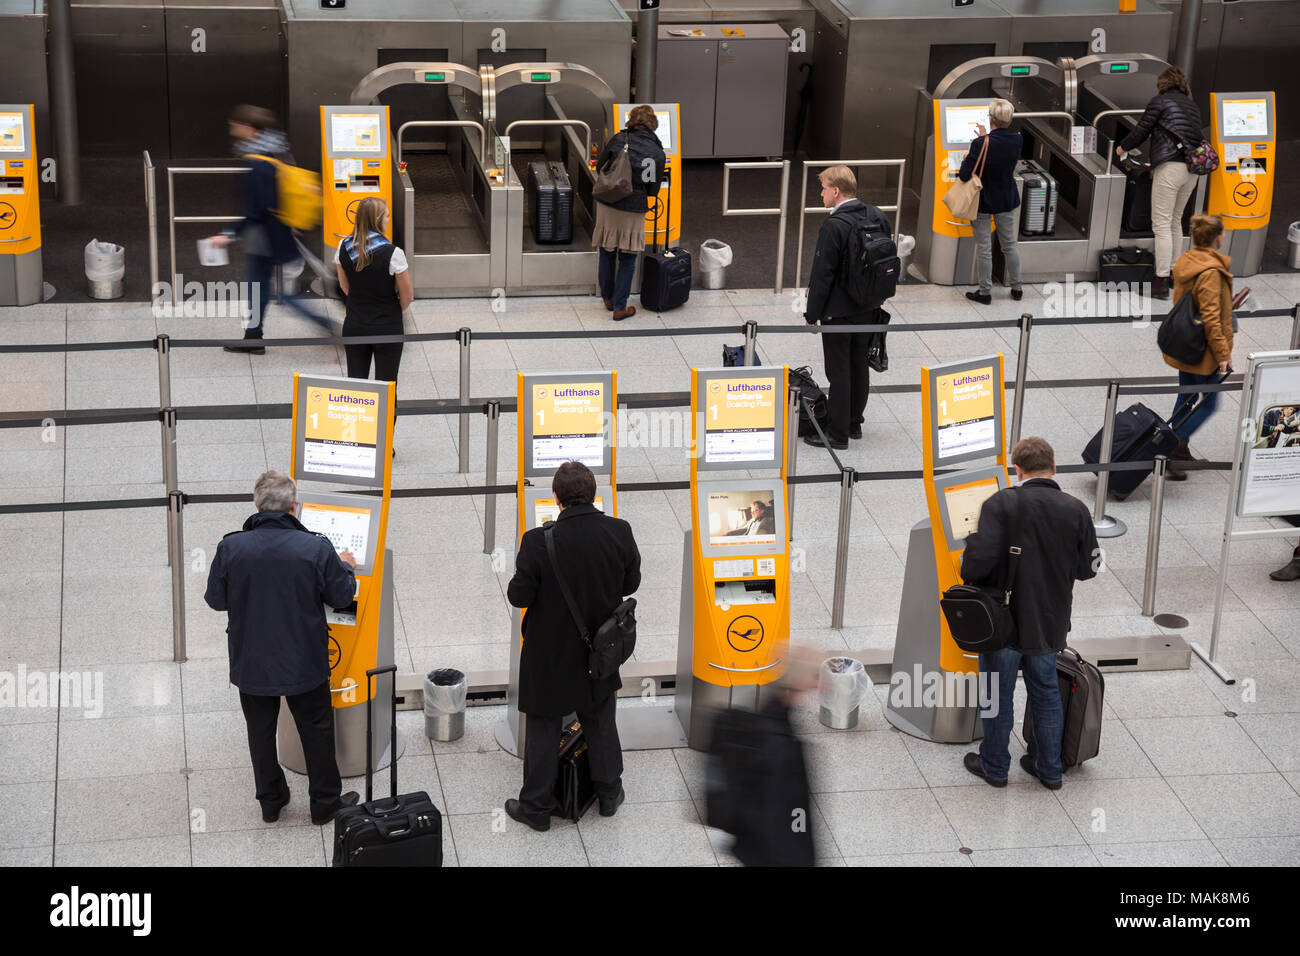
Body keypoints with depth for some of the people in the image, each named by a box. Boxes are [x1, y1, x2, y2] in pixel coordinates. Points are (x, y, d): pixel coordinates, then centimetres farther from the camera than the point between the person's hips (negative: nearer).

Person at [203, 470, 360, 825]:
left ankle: (270, 801, 34)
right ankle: (325, 802, 29)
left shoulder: (231, 548, -15)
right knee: (316, 729, 18)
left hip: (251, 662, 2)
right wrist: (346, 567, 13)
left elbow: (216, 599, -3)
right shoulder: (316, 549, -20)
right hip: (304, 662, -1)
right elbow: (341, 596, -7)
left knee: (261, 731, 21)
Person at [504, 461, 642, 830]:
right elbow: (631, 583, -2)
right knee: (601, 722, 23)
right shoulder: (620, 532, -15)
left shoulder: (539, 541, -25)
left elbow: (519, 596, -17)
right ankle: (609, 793, 37)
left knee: (543, 730, 13)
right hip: (600, 649, 3)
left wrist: (517, 581, 3)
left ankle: (536, 807, 23)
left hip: (551, 653, -3)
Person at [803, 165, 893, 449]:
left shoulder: (834, 226, -21)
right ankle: (855, 423, 29)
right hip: (870, 308, 7)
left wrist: (812, 313, -10)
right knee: (860, 365, 17)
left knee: (839, 371, 0)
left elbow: (823, 274, -19)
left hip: (839, 311, -7)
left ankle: (837, 433, 6)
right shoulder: (878, 217, 1)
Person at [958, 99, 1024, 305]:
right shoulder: (1017, 141, -10)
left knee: (984, 248, 7)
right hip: (1007, 200, 5)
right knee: (1009, 244, 18)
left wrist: (966, 159, -1)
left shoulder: (980, 144, -26)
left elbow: (964, 175, -21)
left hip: (983, 201, -5)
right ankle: (1016, 288, 27)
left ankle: (985, 292, 15)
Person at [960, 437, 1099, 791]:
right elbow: (1088, 568, 1)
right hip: (1049, 624, 4)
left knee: (998, 695, 13)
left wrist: (970, 581, -6)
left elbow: (980, 559, -27)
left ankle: (994, 765, 27)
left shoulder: (1001, 504, -18)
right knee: (1046, 694, 20)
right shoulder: (1076, 510, -6)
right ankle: (1049, 768, 31)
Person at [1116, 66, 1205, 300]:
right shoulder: (1192, 105, 20)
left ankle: (1161, 282, -10)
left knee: (1162, 224, -6)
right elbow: (1196, 136, 21)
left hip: (1170, 166, -7)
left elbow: (1142, 131, 2)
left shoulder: (1160, 101, 0)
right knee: (1175, 221, 20)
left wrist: (1123, 147, 20)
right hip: (1192, 169, 7)